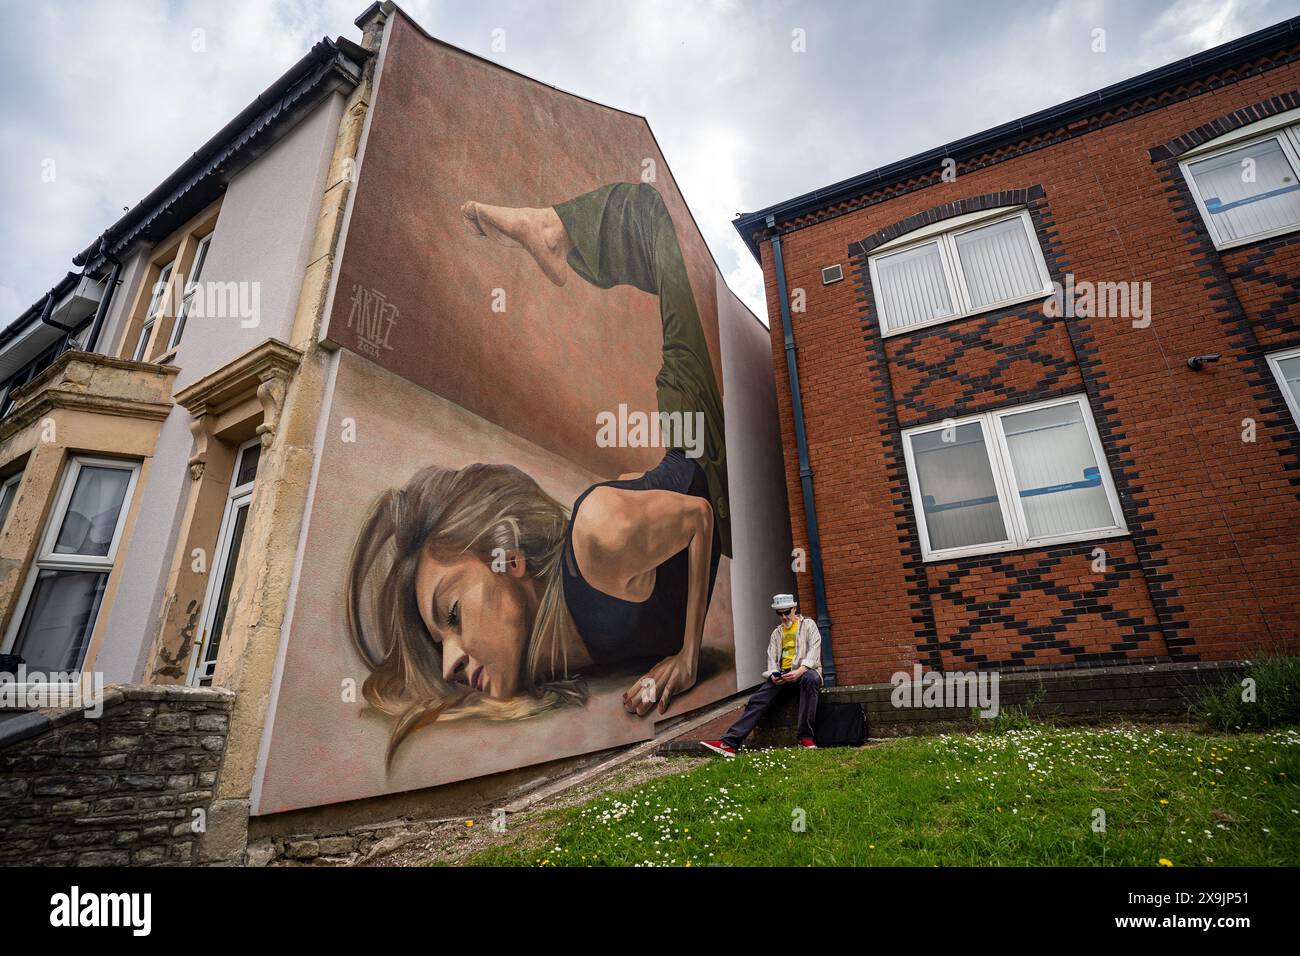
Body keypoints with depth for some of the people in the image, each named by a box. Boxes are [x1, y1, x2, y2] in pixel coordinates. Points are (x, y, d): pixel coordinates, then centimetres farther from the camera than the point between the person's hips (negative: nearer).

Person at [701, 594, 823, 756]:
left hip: (804, 671, -4)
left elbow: (814, 651, -5)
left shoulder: (808, 624, 9)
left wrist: (800, 671, -23)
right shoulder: (776, 632, 22)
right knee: (757, 700, -18)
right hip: (782, 675, 4)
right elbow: (772, 658, 13)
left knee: (810, 679, -41)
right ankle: (730, 742, -27)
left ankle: (805, 737, -35)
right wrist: (773, 675, -11)